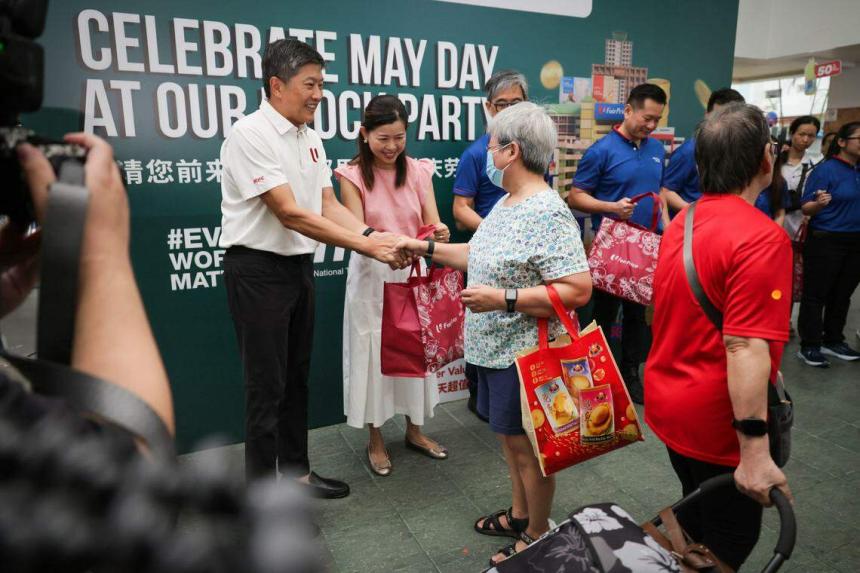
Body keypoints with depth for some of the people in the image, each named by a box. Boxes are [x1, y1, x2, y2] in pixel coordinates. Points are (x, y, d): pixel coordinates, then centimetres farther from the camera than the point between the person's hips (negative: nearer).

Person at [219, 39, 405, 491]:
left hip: (299, 265, 8)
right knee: (267, 386, 2)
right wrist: (367, 246, -24)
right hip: (258, 270, -8)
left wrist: (373, 236, -12)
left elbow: (329, 205, 6)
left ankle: (295, 471, 33)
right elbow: (290, 214, -23)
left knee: (296, 378, 17)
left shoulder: (309, 137, 9)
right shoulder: (250, 134, -17)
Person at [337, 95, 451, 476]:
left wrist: (439, 233, -31)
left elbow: (433, 224, -7)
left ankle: (414, 429, 31)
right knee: (373, 351, 5)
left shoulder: (419, 171, 0)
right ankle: (376, 440, 22)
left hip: (414, 273, 3)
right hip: (372, 277, -3)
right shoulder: (353, 175, -8)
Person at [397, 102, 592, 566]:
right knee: (509, 435, 21)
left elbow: (577, 290, -27)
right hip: (495, 348, 9)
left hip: (524, 353, -9)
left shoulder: (548, 214, -23)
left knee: (527, 444, 8)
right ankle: (519, 515, 42)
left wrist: (502, 299, -28)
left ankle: (537, 538, 29)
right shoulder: (506, 203, 8)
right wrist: (424, 248, 17)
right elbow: (481, 255, 18)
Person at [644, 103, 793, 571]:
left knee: (694, 522, 29)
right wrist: (755, 453, -26)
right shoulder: (762, 239, -24)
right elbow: (745, 348, -29)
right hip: (716, 420, -8)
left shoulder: (681, 223, 3)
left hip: (668, 404, 8)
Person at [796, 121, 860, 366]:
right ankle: (809, 346, 7)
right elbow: (806, 209, -14)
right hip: (826, 242, -7)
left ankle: (833, 341, 26)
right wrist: (819, 203, -33)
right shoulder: (825, 169, -11)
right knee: (816, 295, 0)